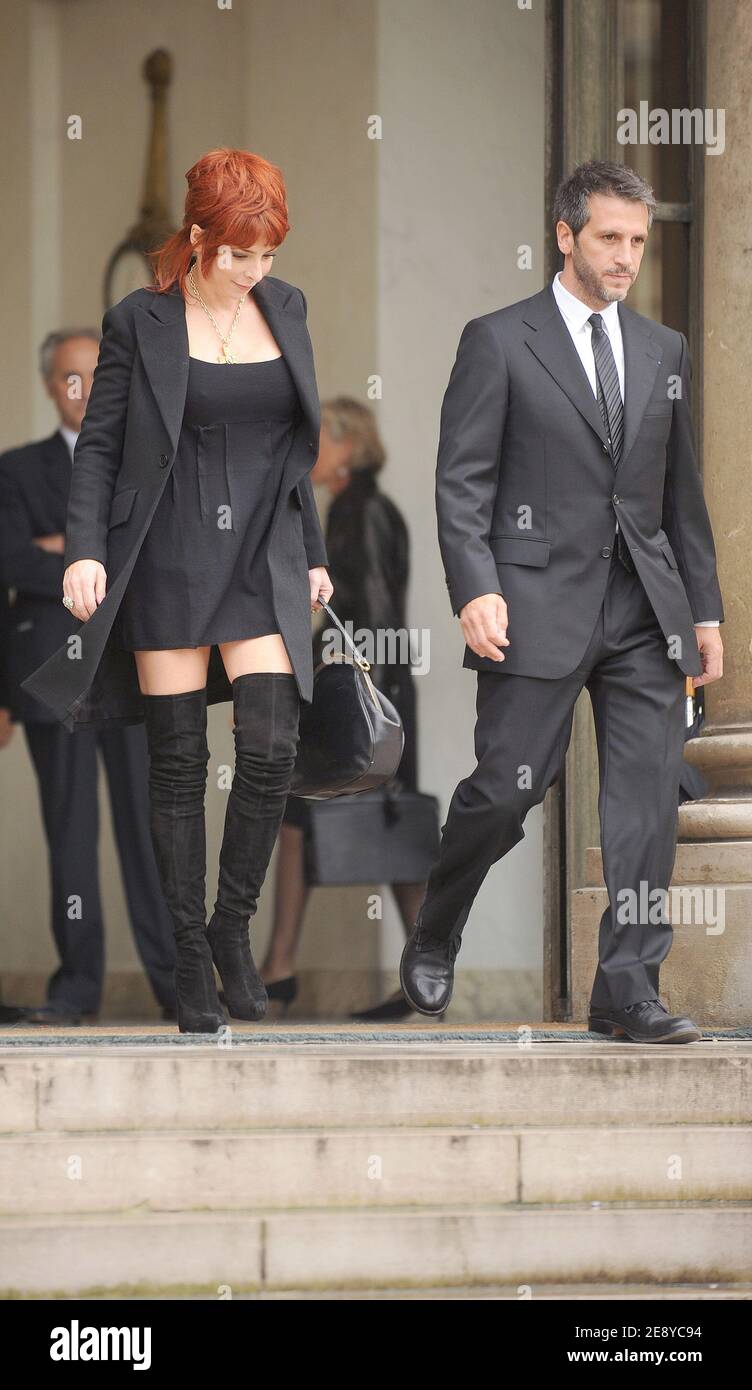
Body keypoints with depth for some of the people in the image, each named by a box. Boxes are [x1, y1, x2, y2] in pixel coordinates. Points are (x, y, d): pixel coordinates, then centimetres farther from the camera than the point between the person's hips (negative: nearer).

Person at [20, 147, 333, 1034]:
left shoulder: (285, 308, 8)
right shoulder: (140, 322, -3)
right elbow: (98, 444, 0)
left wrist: (311, 553, 18)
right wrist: (84, 549, -11)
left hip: (263, 562, 3)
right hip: (169, 562, -3)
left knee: (270, 749, -11)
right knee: (178, 763, 0)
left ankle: (233, 925, 8)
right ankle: (190, 954, 8)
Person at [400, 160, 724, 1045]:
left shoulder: (664, 351, 16)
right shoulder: (499, 342, 1)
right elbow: (461, 482, -4)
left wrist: (704, 608, 14)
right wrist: (475, 592, -16)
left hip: (646, 608, 4)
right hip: (539, 605, -4)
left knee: (648, 802, -3)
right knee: (509, 788, -3)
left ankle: (627, 991, 0)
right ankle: (431, 948, 21)